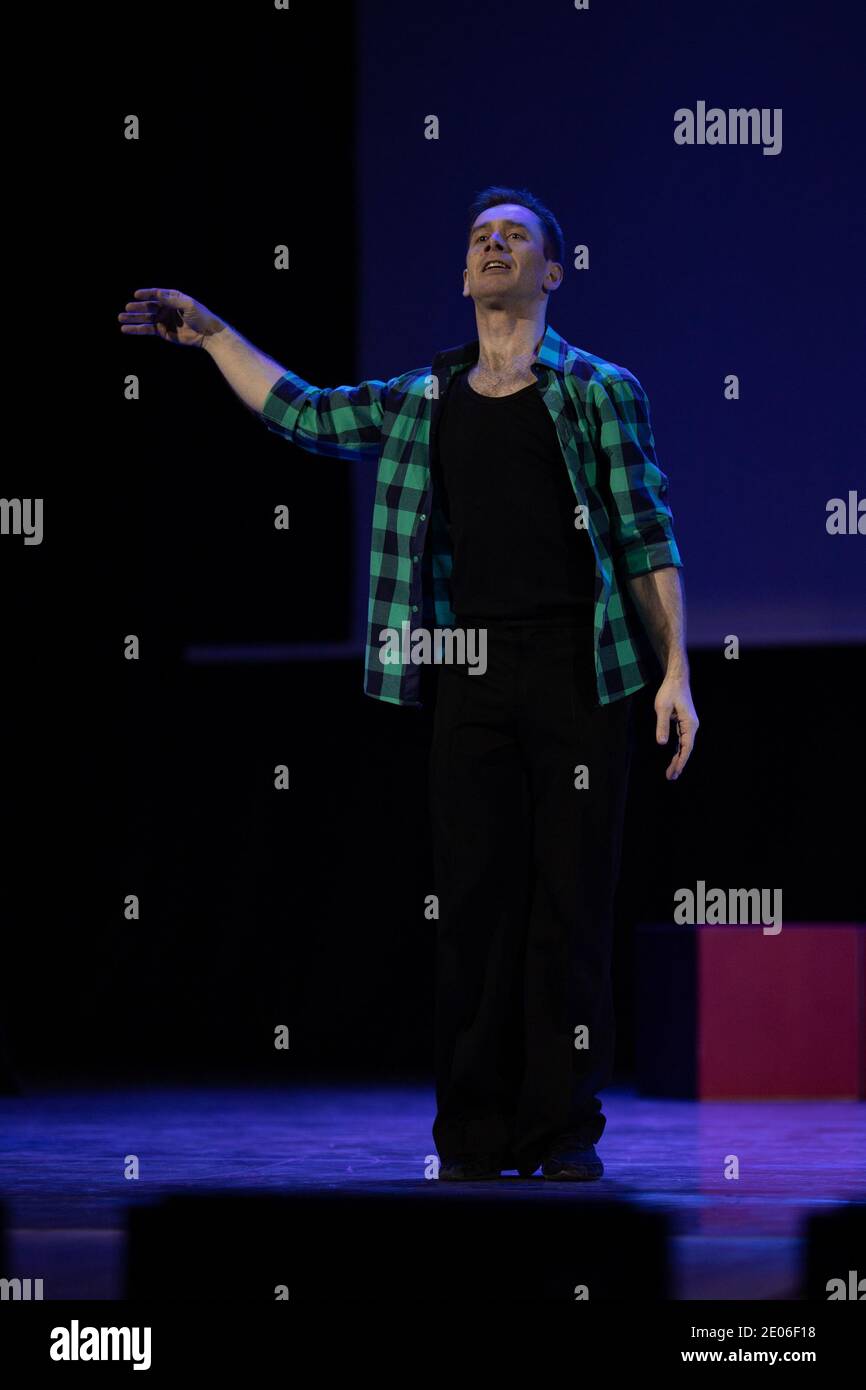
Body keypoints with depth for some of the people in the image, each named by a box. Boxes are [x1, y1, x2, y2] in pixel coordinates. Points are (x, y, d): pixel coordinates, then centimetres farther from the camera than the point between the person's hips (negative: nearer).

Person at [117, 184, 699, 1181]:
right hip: (474, 676, 3)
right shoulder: (424, 404, 15)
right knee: (474, 896, 1)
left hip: (581, 669, -3)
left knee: (571, 900, -2)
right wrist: (209, 333, 23)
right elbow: (302, 413, 25)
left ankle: (564, 1133, 3)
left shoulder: (600, 391, 5)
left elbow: (647, 536, 2)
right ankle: (475, 1136, 6)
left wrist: (675, 671, -4)